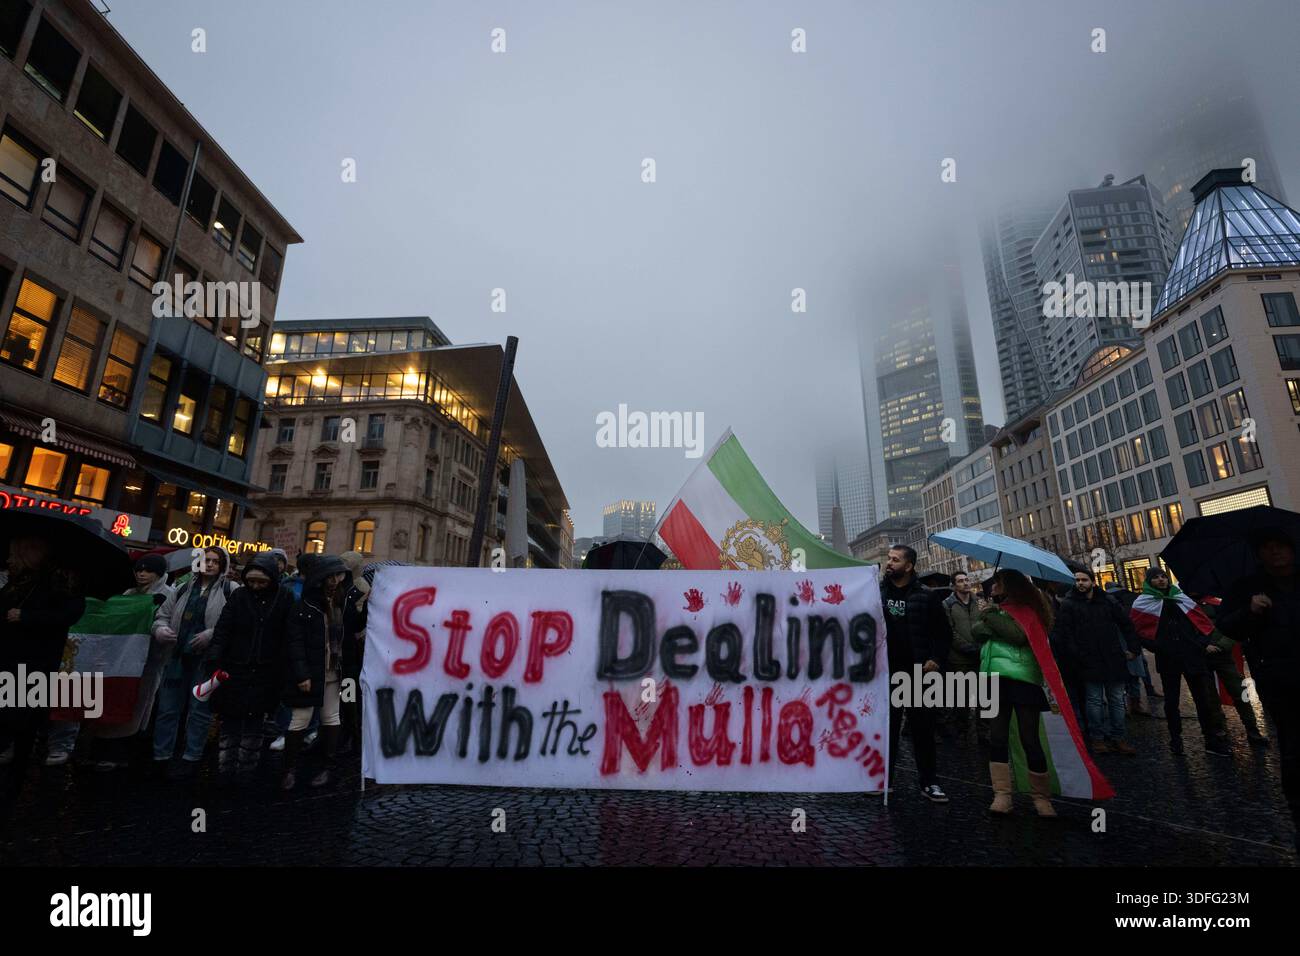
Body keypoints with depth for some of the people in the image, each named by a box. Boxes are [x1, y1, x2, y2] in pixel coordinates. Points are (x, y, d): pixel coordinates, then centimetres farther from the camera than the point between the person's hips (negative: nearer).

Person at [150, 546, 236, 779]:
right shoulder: (185, 588, 11)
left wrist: (211, 634, -21)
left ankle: (192, 758, 17)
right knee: (167, 707, 12)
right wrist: (160, 629, -5)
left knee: (200, 709, 4)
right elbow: (163, 613, 16)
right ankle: (160, 756, 26)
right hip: (178, 656, 5)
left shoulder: (230, 590, -4)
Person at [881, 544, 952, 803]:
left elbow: (943, 632, 5)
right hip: (885, 672, 2)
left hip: (917, 672, -1)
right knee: (886, 727, 8)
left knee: (923, 727, 6)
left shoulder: (925, 596, 0)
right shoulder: (876, 593, 5)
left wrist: (937, 660, -6)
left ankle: (929, 782, 17)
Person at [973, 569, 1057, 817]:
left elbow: (1020, 635, -15)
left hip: (1023, 678, -6)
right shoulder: (996, 609, 20)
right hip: (995, 677, 6)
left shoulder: (1027, 608, 2)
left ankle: (1041, 796, 11)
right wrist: (989, 619, -10)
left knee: (1029, 739, -2)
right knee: (997, 737, 3)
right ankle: (1002, 795, 8)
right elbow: (975, 631, 8)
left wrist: (991, 617, -10)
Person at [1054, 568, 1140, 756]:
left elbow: (1127, 625, 13)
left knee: (1116, 700, 10)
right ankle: (1098, 738, 13)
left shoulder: (1108, 601, 6)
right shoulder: (1069, 604, -4)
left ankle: (1119, 738, 20)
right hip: (1088, 661, -3)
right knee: (1094, 700, 3)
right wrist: (1076, 656, -15)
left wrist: (1133, 648, 6)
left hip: (1113, 659, 3)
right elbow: (1064, 634, -9)